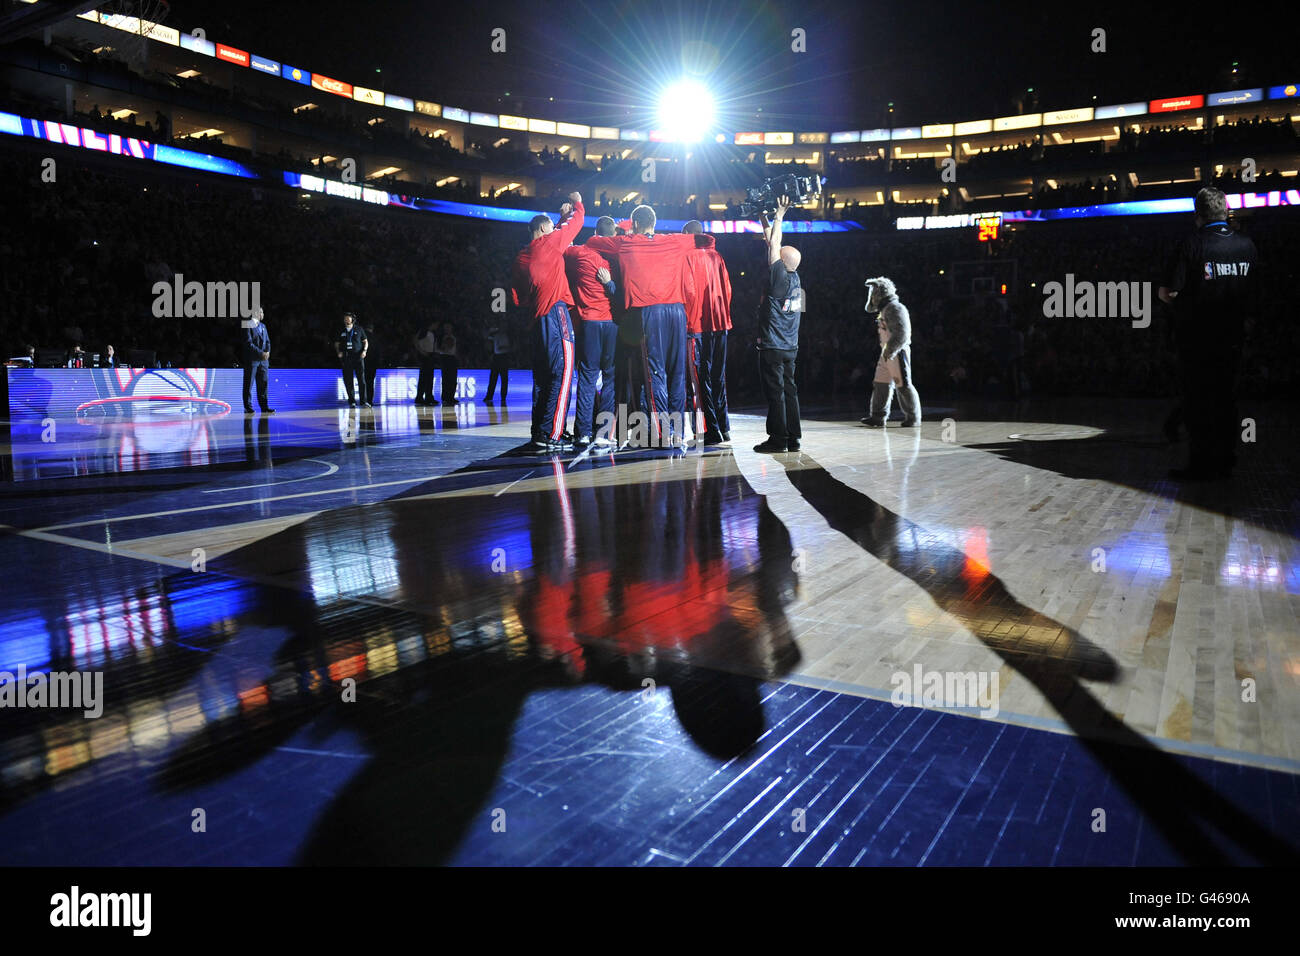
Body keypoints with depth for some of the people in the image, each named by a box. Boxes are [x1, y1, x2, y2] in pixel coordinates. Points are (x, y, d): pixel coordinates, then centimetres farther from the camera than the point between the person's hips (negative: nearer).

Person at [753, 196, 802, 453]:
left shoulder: (780, 277, -14)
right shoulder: (795, 278, 6)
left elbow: (773, 244, -8)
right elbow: (774, 244, 16)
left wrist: (779, 216, 1)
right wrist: (766, 220, 22)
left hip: (772, 347, -8)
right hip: (790, 347, 8)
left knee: (775, 392, -4)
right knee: (789, 390, 8)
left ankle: (778, 439, -3)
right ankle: (793, 437, 11)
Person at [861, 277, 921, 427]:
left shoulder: (895, 308, -14)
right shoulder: (885, 309, 17)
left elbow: (901, 332, -23)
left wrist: (890, 350, -23)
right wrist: (885, 351, 18)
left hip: (897, 353, -10)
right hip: (887, 353, 10)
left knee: (903, 385, -2)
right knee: (880, 384, 6)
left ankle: (913, 418, 8)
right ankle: (878, 417, 8)